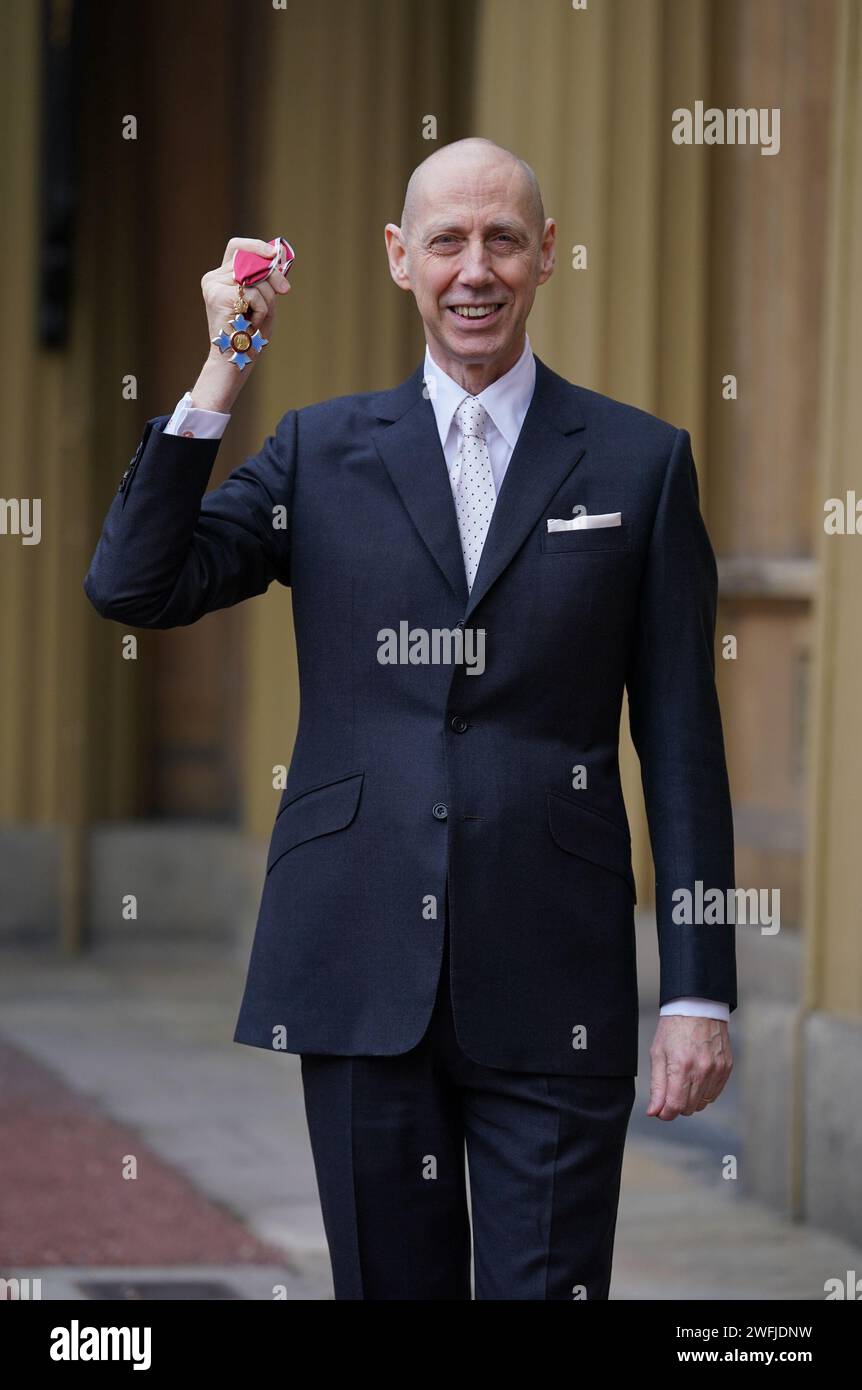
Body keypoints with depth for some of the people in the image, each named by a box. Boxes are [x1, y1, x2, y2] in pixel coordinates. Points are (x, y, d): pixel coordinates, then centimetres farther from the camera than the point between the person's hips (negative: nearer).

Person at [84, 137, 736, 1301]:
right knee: (390, 1285, 9)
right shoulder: (320, 450, 10)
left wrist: (699, 992, -2)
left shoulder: (641, 462, 5)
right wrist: (224, 376, -8)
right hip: (362, 972, 2)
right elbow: (132, 589, -2)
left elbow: (681, 743, 3)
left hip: (549, 985, -2)